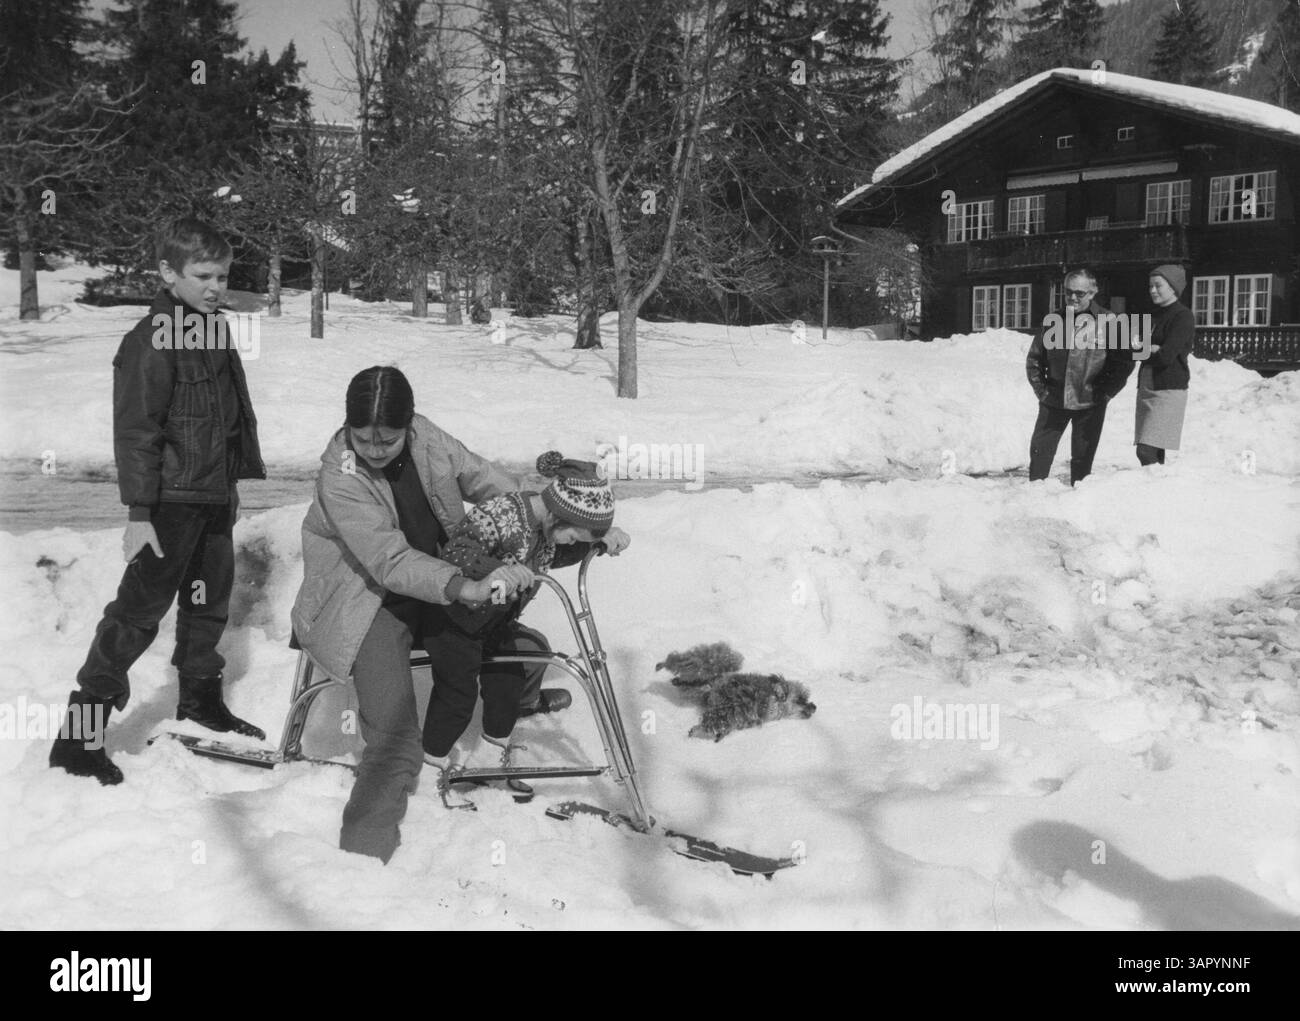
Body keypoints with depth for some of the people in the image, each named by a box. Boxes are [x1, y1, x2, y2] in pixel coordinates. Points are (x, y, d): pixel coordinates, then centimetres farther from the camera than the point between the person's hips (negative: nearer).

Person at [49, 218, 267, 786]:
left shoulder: (215, 333, 10)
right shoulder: (152, 341, -15)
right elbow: (136, 431, -18)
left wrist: (234, 482, 22)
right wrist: (139, 512, -21)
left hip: (214, 499, 8)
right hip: (171, 500, -8)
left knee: (210, 601, 19)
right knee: (139, 611, -8)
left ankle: (200, 698, 38)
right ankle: (80, 733, -1)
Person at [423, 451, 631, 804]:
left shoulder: (546, 523, -9)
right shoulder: (498, 515, -35)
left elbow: (555, 556, 9)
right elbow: (456, 550, -43)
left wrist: (604, 536, -6)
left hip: (498, 621, 8)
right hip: (456, 619, -8)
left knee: (507, 687, 12)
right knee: (457, 696, 1)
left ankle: (498, 758, 35)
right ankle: (434, 768, 22)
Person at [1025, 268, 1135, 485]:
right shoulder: (1052, 321, 2)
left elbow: (1124, 361, -2)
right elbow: (1034, 359, 10)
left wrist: (1105, 393, -5)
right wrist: (1041, 389, 3)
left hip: (1089, 404, -2)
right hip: (1053, 402, 3)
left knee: (1082, 457, 5)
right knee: (1039, 452, 3)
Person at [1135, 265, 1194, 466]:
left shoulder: (1183, 317, -9)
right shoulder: (1156, 315, 17)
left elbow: (1165, 357, -17)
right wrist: (1152, 349, -11)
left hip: (1169, 390, -8)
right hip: (1146, 387, 8)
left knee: (1147, 451, -18)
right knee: (1153, 452, 5)